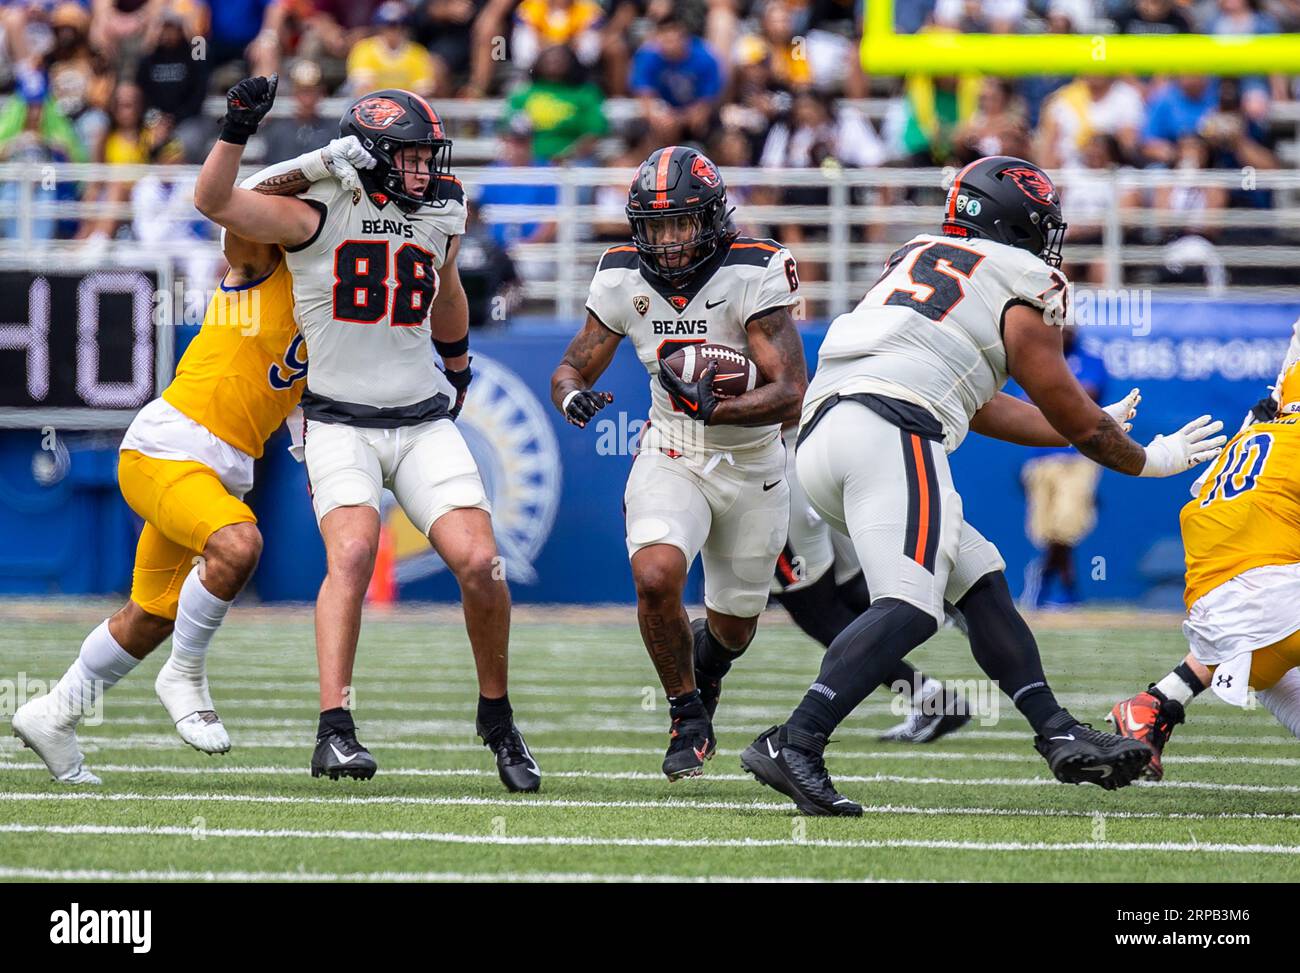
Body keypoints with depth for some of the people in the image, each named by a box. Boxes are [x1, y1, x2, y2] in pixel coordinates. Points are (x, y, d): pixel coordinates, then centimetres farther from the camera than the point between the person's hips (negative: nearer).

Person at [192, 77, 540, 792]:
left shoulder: (437, 218, 8)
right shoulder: (317, 215, -7)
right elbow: (213, 202, -18)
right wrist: (238, 129, -30)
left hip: (424, 421, 4)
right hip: (340, 423, -4)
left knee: (480, 565, -8)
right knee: (353, 550, -27)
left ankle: (497, 719, 14)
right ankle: (334, 729, -28)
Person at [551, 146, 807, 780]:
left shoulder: (753, 275, -22)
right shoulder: (623, 280, -10)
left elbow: (790, 394, -25)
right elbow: (572, 368, 0)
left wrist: (711, 409, -40)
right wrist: (574, 396, -24)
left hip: (751, 464, -1)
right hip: (671, 459, 1)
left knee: (734, 625, 14)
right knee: (655, 576, -27)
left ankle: (705, 653, 54)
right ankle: (688, 717, -3)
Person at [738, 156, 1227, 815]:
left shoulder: (914, 260, 32)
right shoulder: (1022, 290, 10)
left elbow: (980, 408, 39)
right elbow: (1076, 420, 17)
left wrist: (1093, 425, 49)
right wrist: (1146, 459, 36)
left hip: (818, 439, 9)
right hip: (890, 428, -9)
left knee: (979, 580, 16)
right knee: (909, 606, -20)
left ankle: (1060, 737, 11)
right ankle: (794, 745, -35)